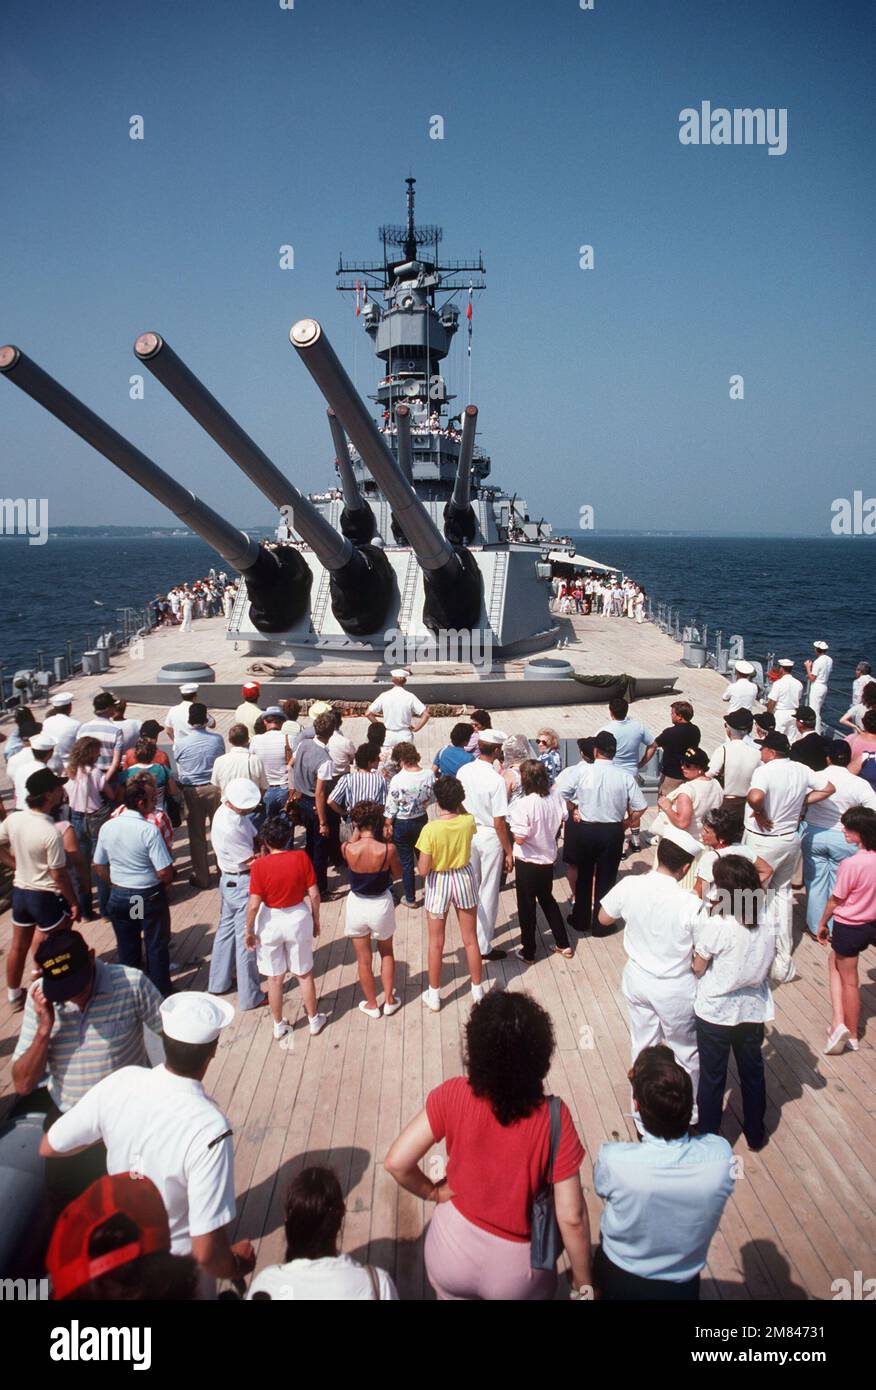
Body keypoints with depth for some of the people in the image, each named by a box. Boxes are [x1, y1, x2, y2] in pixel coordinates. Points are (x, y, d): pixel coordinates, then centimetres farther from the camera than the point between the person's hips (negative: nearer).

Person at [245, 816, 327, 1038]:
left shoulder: (259, 865, -18)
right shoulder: (301, 858, -13)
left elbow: (254, 904, -16)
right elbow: (314, 895, -8)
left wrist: (249, 931, -2)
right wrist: (316, 920, 7)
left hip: (270, 922, -1)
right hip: (298, 919, 1)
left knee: (275, 978, 16)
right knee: (304, 974, 19)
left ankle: (279, 1026, 30)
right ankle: (314, 1021, 32)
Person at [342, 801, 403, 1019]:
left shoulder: (348, 849, -19)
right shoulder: (388, 849, -22)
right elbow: (397, 873, -4)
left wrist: (357, 831, 2)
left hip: (357, 905, 0)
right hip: (381, 904, 0)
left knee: (363, 959, 18)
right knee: (387, 953, 26)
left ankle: (372, 1004, 31)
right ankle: (389, 1000, 31)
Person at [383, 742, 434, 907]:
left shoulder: (397, 779, -26)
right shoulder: (429, 774, -15)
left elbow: (391, 807, -16)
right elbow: (429, 798, 0)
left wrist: (388, 825, -2)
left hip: (402, 824, -4)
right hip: (422, 819, 4)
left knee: (406, 861, 11)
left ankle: (410, 899, 22)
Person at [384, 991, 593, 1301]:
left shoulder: (452, 1096, -23)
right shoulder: (552, 1117, -26)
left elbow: (397, 1163, -17)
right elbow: (571, 1218, -20)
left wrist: (433, 1192, 2)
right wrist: (583, 1282, -4)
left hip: (452, 1252, 1)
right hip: (516, 1269, 0)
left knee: (452, 1289, 32)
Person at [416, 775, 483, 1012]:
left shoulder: (430, 829, -24)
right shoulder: (468, 821, -15)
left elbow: (423, 870, -19)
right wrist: (458, 805, 5)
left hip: (438, 884, -3)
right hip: (464, 879, 3)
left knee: (436, 943, 13)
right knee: (470, 940, 17)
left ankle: (434, 995, 26)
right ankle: (477, 990, 30)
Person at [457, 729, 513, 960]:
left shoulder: (463, 771, -6)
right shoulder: (496, 780, -23)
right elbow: (499, 822, -20)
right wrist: (508, 852, -10)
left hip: (467, 834, 6)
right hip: (490, 837, -6)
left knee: (471, 888, 21)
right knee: (488, 892, 7)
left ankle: (473, 935, 37)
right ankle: (484, 946, 16)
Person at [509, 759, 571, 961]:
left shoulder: (524, 803, -27)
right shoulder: (555, 795, -10)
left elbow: (519, 839, -24)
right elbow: (562, 820, 5)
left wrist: (512, 823, -7)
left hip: (528, 861, -6)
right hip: (548, 857, 6)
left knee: (527, 906, 11)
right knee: (547, 899, 25)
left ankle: (528, 951, 24)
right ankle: (563, 944, 31)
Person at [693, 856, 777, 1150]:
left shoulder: (715, 925, -27)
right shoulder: (768, 918, -13)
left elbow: (698, 969, -13)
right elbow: (768, 963, 0)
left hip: (716, 1012, -4)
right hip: (753, 1008, 4)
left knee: (712, 1078, 15)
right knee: (752, 1072, 23)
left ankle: (708, 1137, 31)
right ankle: (755, 1135, 40)